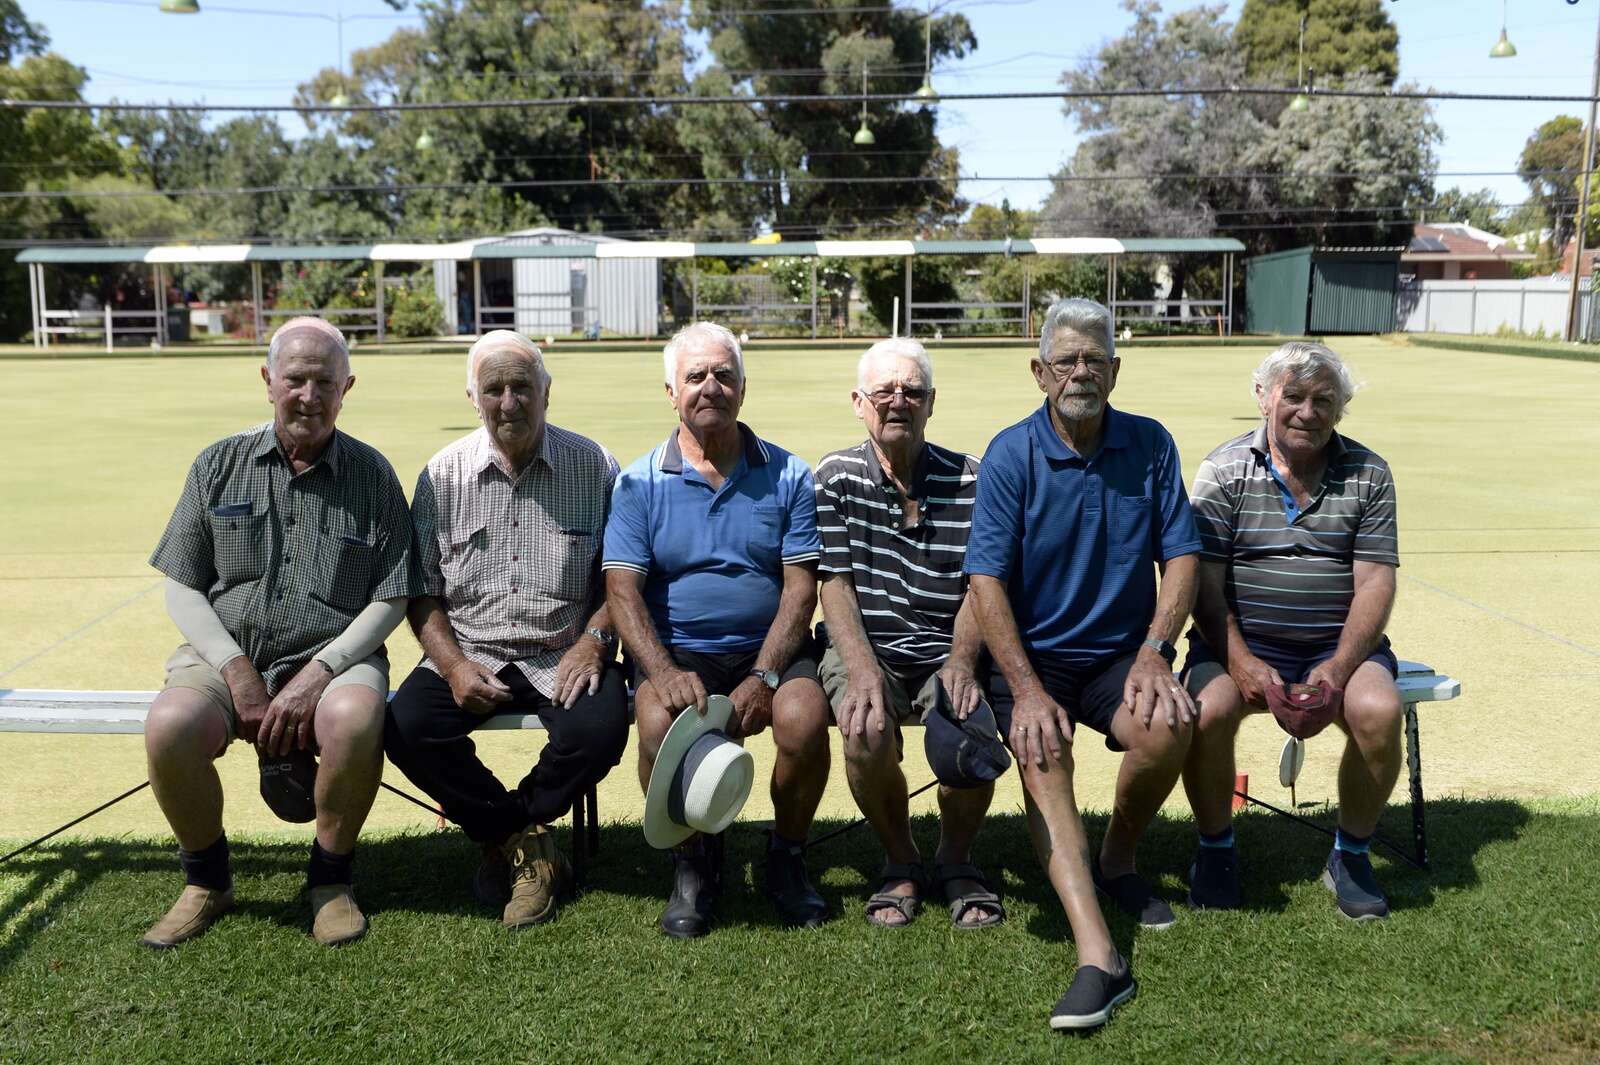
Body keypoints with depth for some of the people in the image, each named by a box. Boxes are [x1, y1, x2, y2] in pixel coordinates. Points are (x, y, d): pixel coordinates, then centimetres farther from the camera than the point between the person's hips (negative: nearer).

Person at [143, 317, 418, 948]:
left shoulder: (372, 475, 4)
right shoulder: (219, 465, 8)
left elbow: (390, 600, 0)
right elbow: (182, 588, 6)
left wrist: (316, 674, -13)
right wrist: (236, 671, -9)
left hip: (332, 656, -1)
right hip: (224, 654, 2)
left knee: (356, 718, -35)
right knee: (169, 727, -30)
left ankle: (330, 878, -8)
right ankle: (206, 880, 0)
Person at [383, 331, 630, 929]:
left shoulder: (594, 466, 1)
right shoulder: (444, 474, 4)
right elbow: (422, 589, 5)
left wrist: (593, 641, -11)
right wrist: (454, 665, -10)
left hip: (563, 656, -1)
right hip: (470, 654, 1)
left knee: (600, 730, -29)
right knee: (405, 728, -25)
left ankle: (504, 834, 1)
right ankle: (527, 842, -6)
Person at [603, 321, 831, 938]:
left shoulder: (787, 476, 5)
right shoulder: (640, 483, 5)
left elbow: (800, 587, -1)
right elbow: (623, 591, -4)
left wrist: (764, 676, -16)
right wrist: (663, 672, -22)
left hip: (770, 649, 1)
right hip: (677, 651, 0)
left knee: (804, 717, -29)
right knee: (661, 724, -31)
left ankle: (787, 857, 1)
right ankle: (693, 862, -1)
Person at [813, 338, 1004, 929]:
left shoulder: (970, 480, 4)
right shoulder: (836, 476, 3)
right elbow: (836, 584, -3)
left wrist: (961, 661, -17)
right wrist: (862, 668, -19)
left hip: (944, 651, 1)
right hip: (863, 647, 0)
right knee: (867, 734, -30)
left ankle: (955, 859, 7)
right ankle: (900, 862, 2)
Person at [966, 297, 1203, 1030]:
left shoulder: (1150, 446, 2)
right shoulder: (1010, 455, -7)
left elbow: (1181, 557, 2)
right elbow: (987, 582, -12)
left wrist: (1153, 653, -15)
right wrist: (1028, 691, -22)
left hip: (1122, 652, 2)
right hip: (1033, 654, -2)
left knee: (1168, 725, -27)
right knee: (1043, 755, -29)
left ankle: (1116, 861, 4)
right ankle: (1097, 956, -37)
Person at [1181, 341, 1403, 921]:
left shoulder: (1367, 474, 5)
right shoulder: (1224, 470, 1)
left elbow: (1375, 582, -1)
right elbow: (1204, 581, -5)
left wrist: (1340, 665, -16)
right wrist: (1239, 660, -19)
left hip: (1339, 644, 2)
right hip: (1239, 640, -1)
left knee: (1379, 711, -28)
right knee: (1207, 710, -31)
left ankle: (1350, 856, -2)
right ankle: (1215, 848, -2)